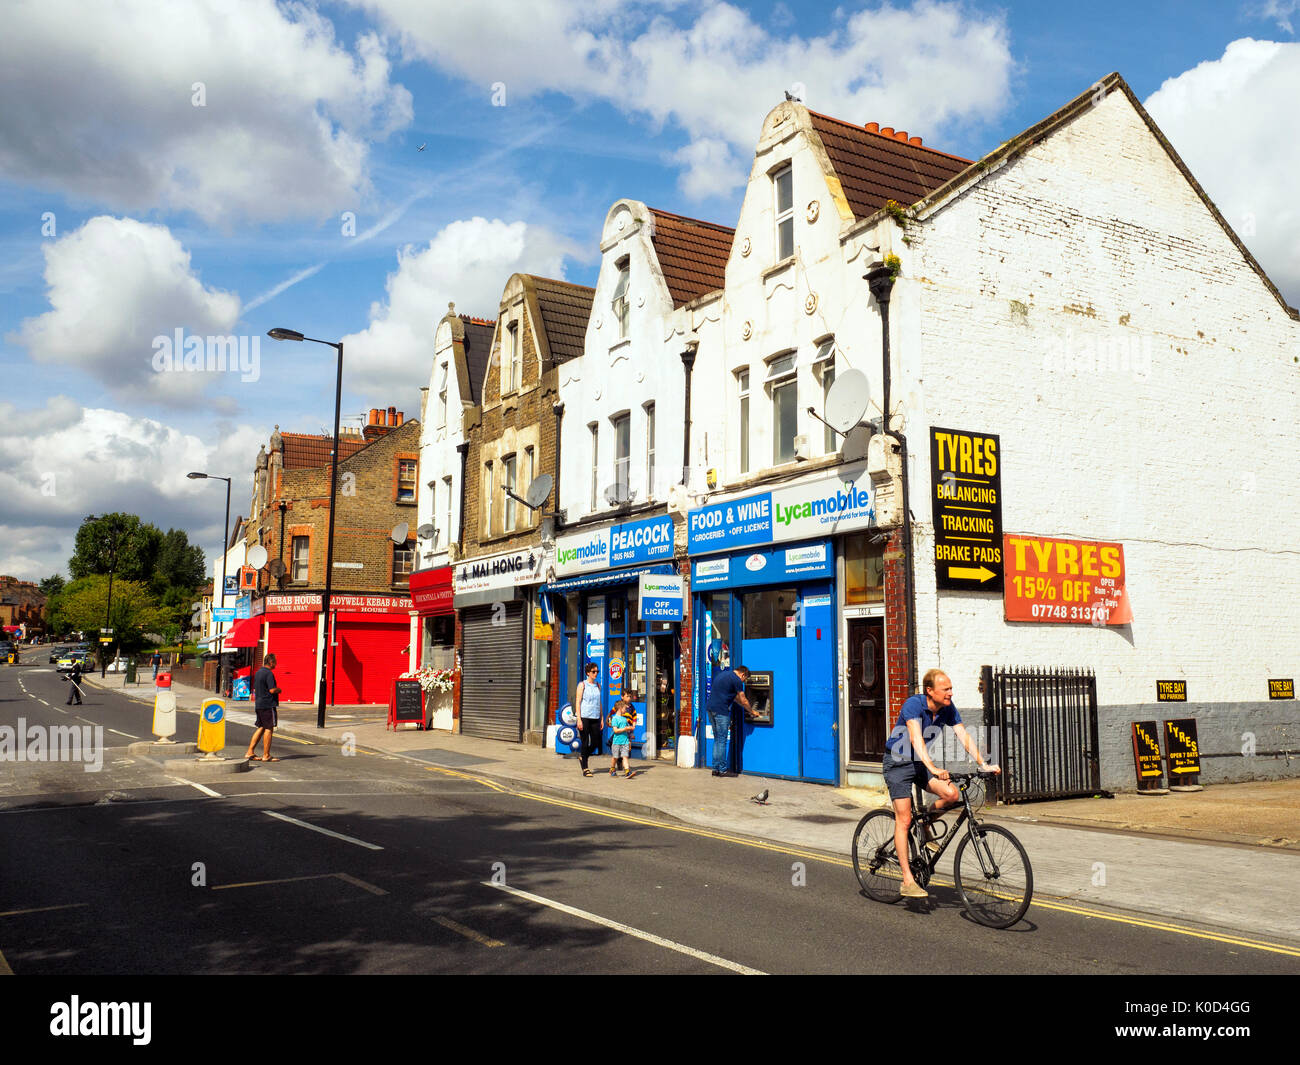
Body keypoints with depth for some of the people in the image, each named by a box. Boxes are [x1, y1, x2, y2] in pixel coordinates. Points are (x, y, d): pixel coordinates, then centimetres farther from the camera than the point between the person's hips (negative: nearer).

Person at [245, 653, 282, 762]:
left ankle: (250, 752, 13)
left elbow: (255, 689, 20)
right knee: (269, 729, -3)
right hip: (268, 705, -9)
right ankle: (266, 756, 0)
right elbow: (272, 690, -21)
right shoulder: (269, 673, -15)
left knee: (261, 728, 15)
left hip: (258, 705, 9)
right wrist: (279, 689, -2)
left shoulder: (258, 672, 15)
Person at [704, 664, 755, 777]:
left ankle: (715, 768, 16)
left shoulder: (723, 674, 22)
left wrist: (746, 709, 33)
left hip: (710, 708, 9)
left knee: (717, 740, 15)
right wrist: (752, 712, 16)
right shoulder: (736, 680, -6)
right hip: (721, 711, -9)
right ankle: (722, 770, 2)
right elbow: (743, 701, 0)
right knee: (722, 741, -2)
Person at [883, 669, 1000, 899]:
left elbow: (964, 736, -8)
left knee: (952, 795, -19)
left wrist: (983, 764, -20)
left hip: (921, 762, 6)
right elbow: (916, 738, -36)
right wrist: (932, 768, -48)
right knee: (904, 819, -10)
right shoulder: (914, 704, -24)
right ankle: (908, 882, -6)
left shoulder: (948, 709, -5)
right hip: (898, 762, -6)